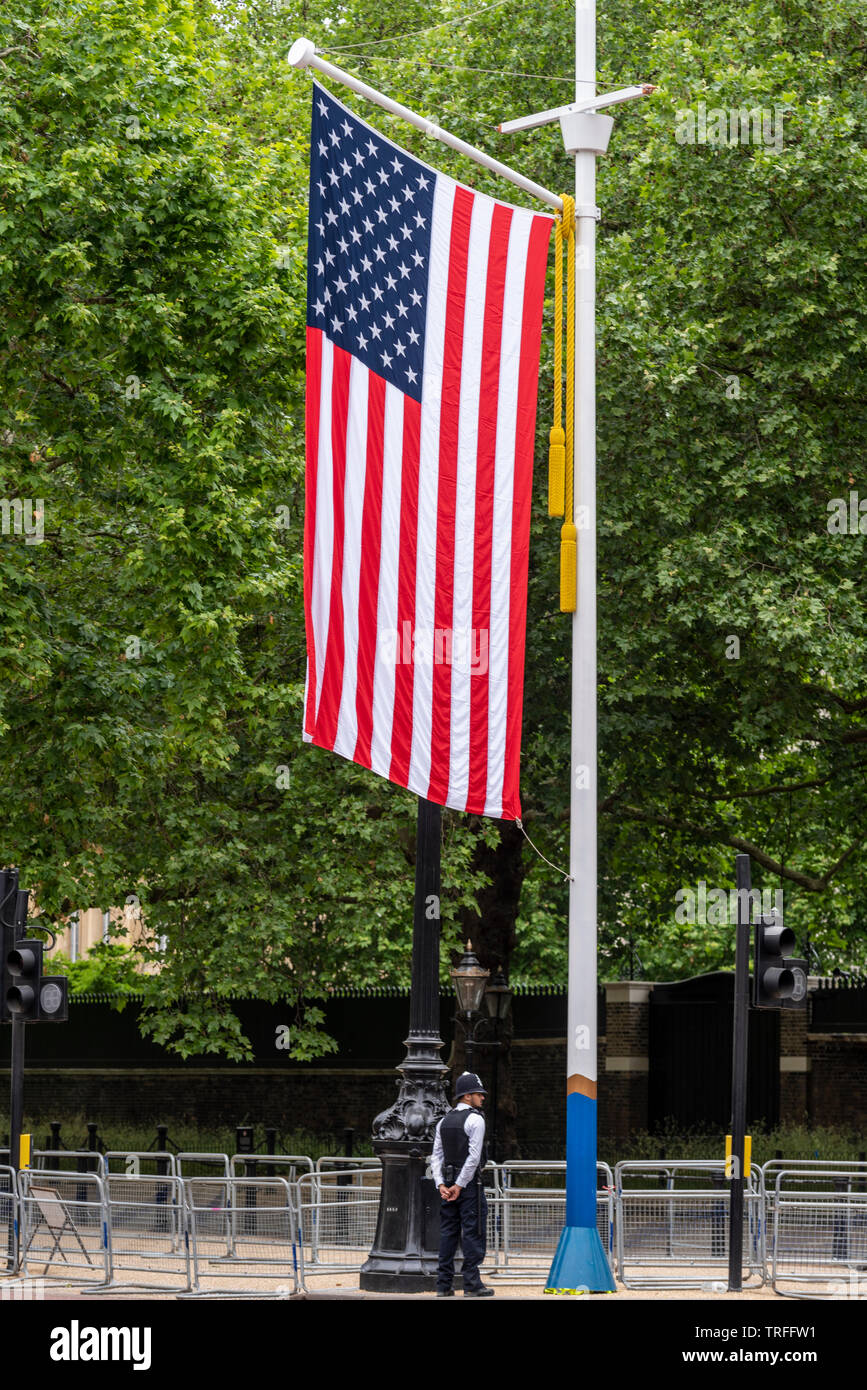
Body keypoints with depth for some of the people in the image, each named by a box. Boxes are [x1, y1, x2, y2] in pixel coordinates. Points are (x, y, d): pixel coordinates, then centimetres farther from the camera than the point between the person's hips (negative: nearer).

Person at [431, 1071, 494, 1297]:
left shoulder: (444, 1121, 13)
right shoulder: (474, 1119, -9)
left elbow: (437, 1156, 8)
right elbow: (474, 1156, -16)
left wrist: (442, 1185, 2)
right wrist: (460, 1186, -12)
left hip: (449, 1185, 7)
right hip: (470, 1184, -7)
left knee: (448, 1234, 7)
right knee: (473, 1234, -4)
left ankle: (443, 1285, 6)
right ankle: (472, 1285, -6)